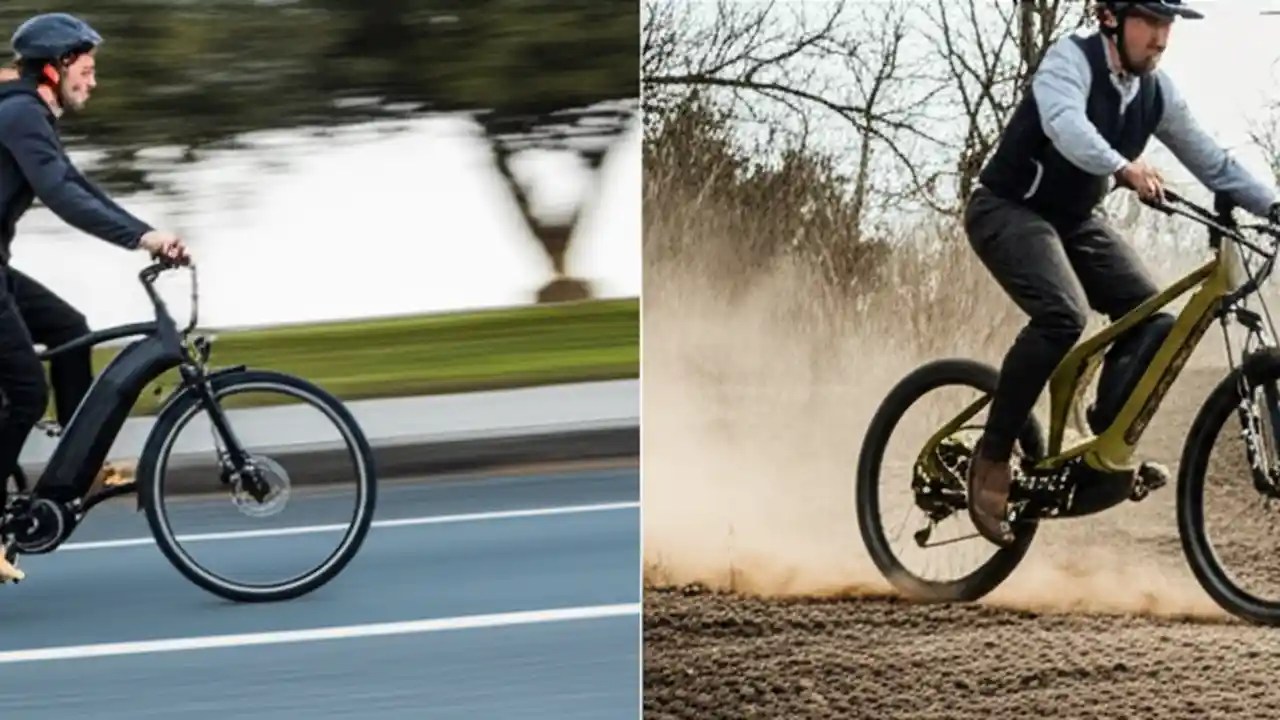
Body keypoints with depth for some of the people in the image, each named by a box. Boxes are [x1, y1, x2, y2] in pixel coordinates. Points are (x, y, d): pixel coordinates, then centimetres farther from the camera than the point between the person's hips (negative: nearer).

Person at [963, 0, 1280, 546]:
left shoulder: (1158, 92, -2)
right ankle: (991, 460, -22)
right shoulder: (1072, 59, -21)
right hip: (1009, 210, -7)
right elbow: (1065, 123, -41)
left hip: (1074, 218, 7)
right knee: (1063, 316, -29)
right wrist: (1125, 168, -57)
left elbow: (1212, 162, 0)